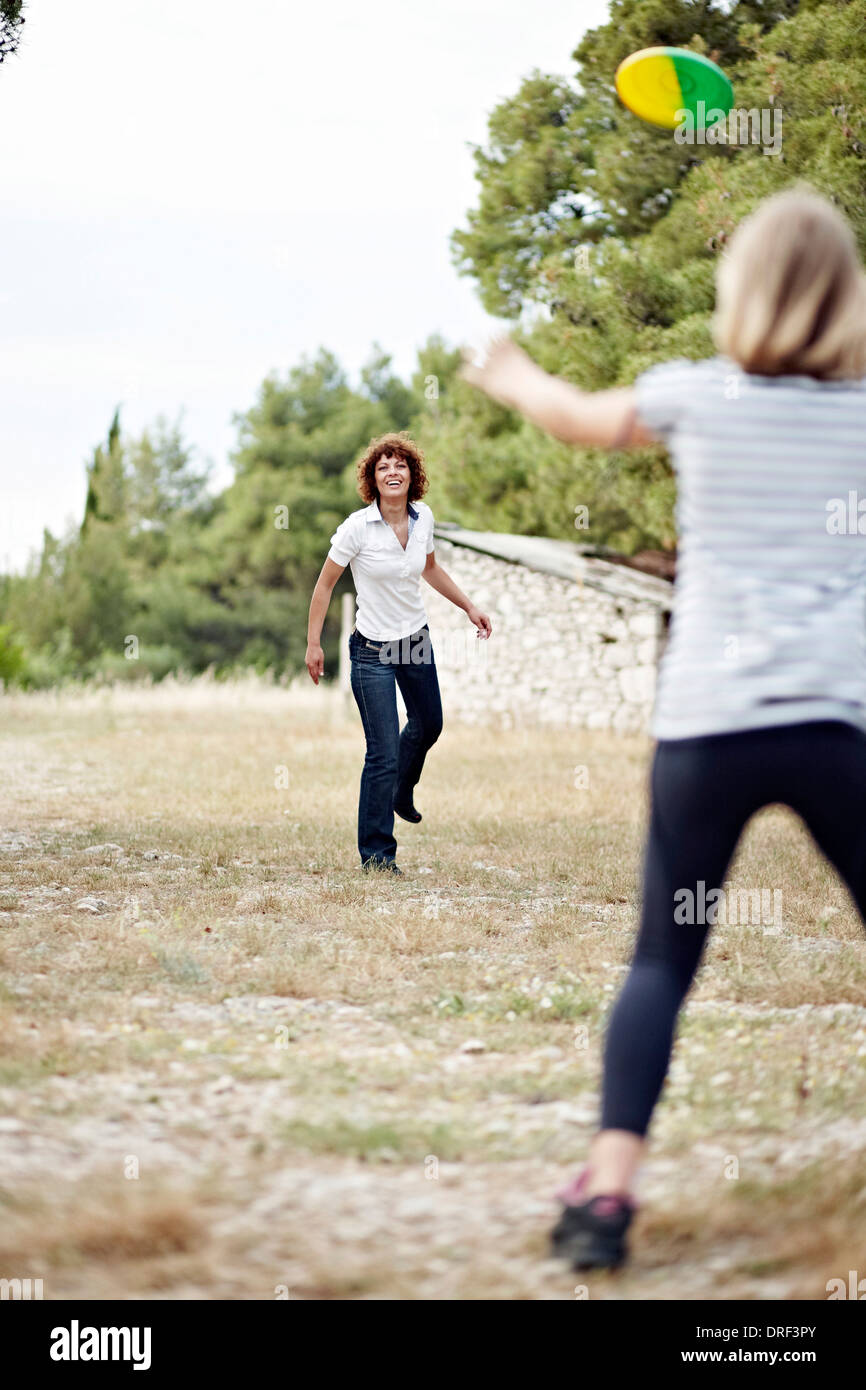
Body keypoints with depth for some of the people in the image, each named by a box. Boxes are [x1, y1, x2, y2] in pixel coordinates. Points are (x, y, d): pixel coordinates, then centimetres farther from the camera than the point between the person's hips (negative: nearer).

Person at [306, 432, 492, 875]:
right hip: (373, 651, -6)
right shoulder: (357, 527, -19)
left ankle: (401, 793, 55)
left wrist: (468, 607, 17)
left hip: (416, 639, 6)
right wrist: (313, 644, -10)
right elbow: (325, 584, -9)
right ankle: (376, 854, 4)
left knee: (428, 725, 24)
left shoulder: (423, 518, -3)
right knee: (384, 755, -9)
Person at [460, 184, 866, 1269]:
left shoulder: (695, 397, 6)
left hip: (706, 727, 0)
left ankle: (607, 1190, -3)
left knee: (660, 961, 9)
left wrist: (508, 376, 44)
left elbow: (583, 419, 25)